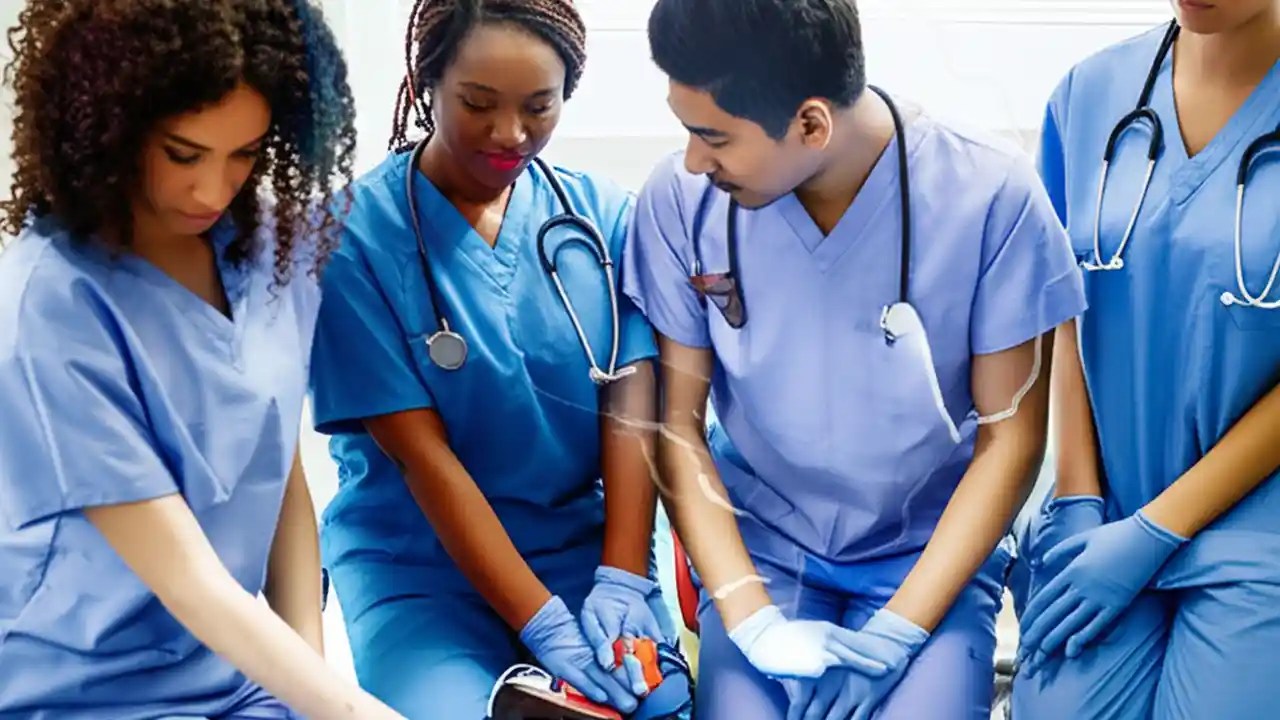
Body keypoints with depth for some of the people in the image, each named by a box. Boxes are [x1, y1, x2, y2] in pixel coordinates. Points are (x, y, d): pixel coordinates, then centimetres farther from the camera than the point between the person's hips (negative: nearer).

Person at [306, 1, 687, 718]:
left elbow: (631, 407, -4)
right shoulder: (355, 232, -9)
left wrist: (623, 577, -17)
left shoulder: (604, 213, 2)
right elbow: (420, 450, -13)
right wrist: (541, 621, -19)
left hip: (588, 544, 3)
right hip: (419, 562, -2)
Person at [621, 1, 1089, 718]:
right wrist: (754, 620, -15)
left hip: (935, 552, -1)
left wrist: (894, 633, -14)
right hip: (757, 547, 1)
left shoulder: (991, 192, -15)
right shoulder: (682, 197, -12)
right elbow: (677, 423, -4)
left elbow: (1011, 436, -8)